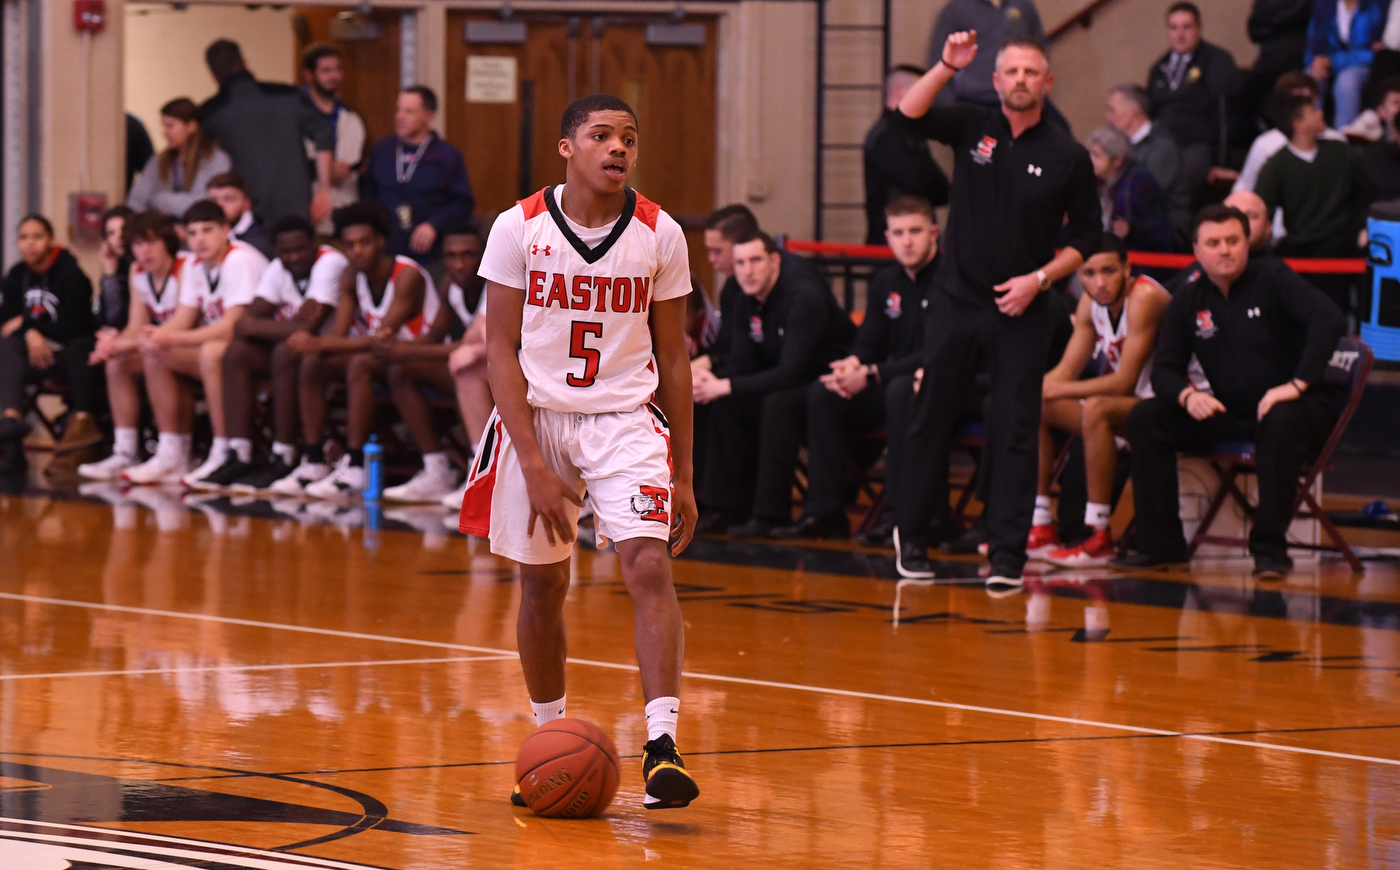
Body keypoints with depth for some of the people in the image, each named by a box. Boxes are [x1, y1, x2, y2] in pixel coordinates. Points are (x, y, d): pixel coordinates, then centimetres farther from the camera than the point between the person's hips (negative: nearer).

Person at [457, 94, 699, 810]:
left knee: (649, 567, -18)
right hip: (535, 416, 0)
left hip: (625, 419, 0)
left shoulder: (660, 235, -4)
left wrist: (683, 475, 5)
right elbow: (501, 351, -8)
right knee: (542, 587, 8)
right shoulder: (519, 229, -9)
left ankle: (662, 748, -24)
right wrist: (534, 466, -16)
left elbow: (672, 357, 5)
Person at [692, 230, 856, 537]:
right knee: (726, 403, -10)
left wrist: (725, 386, -31)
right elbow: (742, 362, 3)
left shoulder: (804, 296, -25)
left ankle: (770, 514, -28)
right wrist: (707, 369, -20)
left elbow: (791, 372, -30)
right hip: (797, 384, 9)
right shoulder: (744, 301, 2)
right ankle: (729, 506, -4)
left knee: (778, 402, -34)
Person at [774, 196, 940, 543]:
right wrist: (852, 364, -12)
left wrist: (871, 375, -21)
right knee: (822, 393, -10)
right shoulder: (886, 283, 10)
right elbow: (868, 342, 14)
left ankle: (900, 514, -34)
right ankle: (824, 511, -11)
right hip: (891, 384, 7)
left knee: (901, 390, -37)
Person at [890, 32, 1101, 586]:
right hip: (957, 299, 1)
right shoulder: (973, 128, 2)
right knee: (931, 419, 7)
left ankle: (1007, 554, 1)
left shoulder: (1068, 157, -2)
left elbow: (1087, 237, 3)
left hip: (1021, 311, -1)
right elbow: (909, 115, -12)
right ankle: (911, 535, 20)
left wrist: (1040, 278, -10)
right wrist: (947, 68, -25)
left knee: (1015, 432, -2)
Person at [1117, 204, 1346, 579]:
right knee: (1145, 418, -13)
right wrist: (1187, 396, -18)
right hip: (1231, 416, 5)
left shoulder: (1272, 278, -8)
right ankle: (1161, 544, -15)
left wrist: (1298, 384, -30)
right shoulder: (1188, 302, 6)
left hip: (1297, 408, -5)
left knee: (1280, 421, -41)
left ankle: (1270, 548, -33)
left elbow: (1328, 319, -22)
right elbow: (1164, 369, 6)